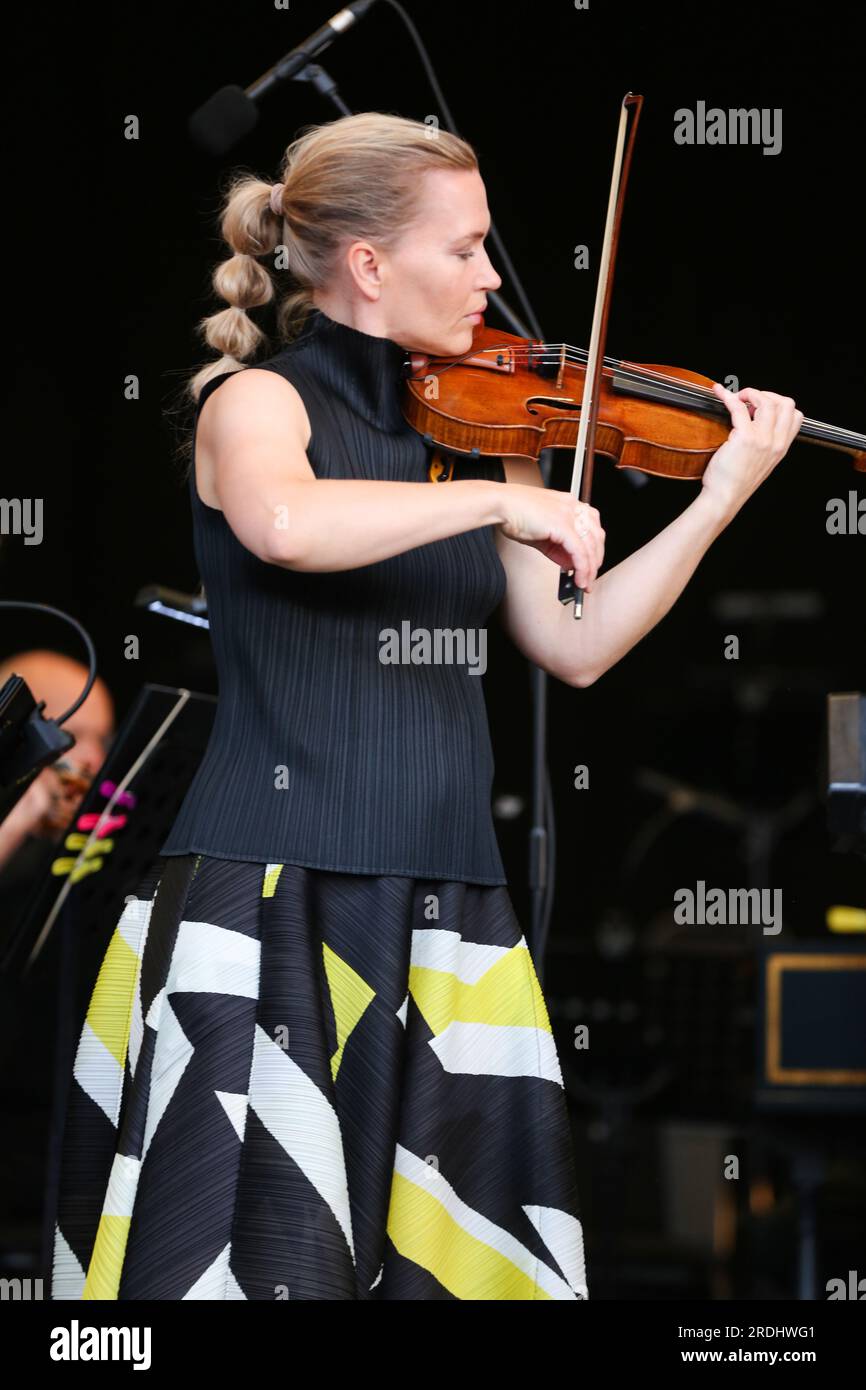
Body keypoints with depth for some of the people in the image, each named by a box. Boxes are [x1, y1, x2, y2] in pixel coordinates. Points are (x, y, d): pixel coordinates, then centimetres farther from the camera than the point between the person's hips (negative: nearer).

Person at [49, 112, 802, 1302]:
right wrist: (502, 499, -25)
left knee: (464, 1247, 2)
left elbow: (574, 646, 10)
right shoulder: (259, 402, -5)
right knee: (268, 1249, -9)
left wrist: (722, 496, 5)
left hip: (444, 898, 6)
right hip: (276, 893, -6)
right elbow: (284, 526, -29)